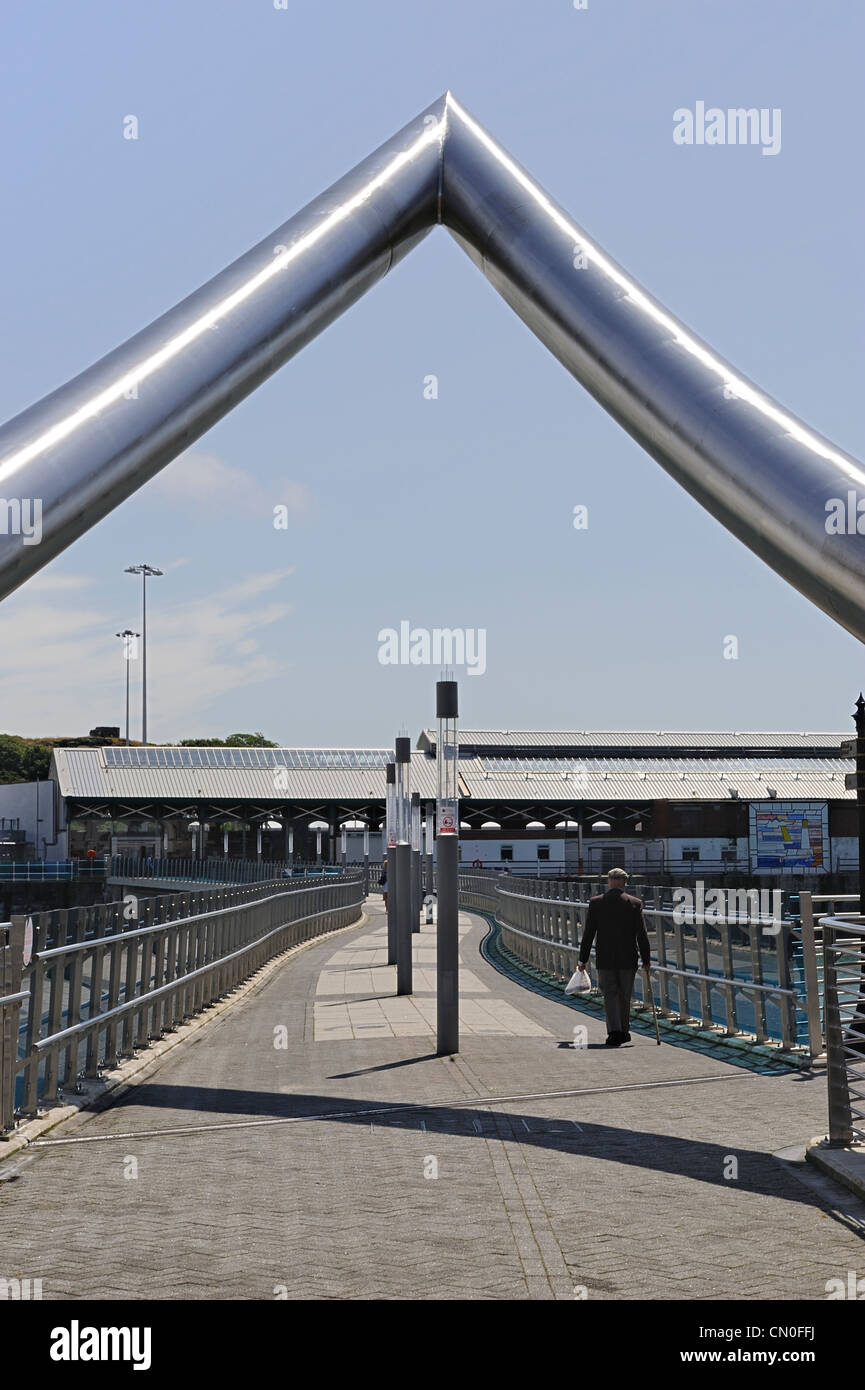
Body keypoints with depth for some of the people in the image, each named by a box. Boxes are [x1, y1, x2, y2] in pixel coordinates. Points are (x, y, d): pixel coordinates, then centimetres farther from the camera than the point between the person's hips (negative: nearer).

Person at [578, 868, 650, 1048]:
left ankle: (614, 1031, -13)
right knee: (624, 996, 14)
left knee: (610, 994, 4)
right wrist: (646, 960, 4)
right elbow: (642, 935, -4)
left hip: (605, 959, -1)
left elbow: (588, 934, -2)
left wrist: (583, 959, 5)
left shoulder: (595, 903, -4)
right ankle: (623, 1032, 24)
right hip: (628, 959, 1)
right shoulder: (634, 903, -4)